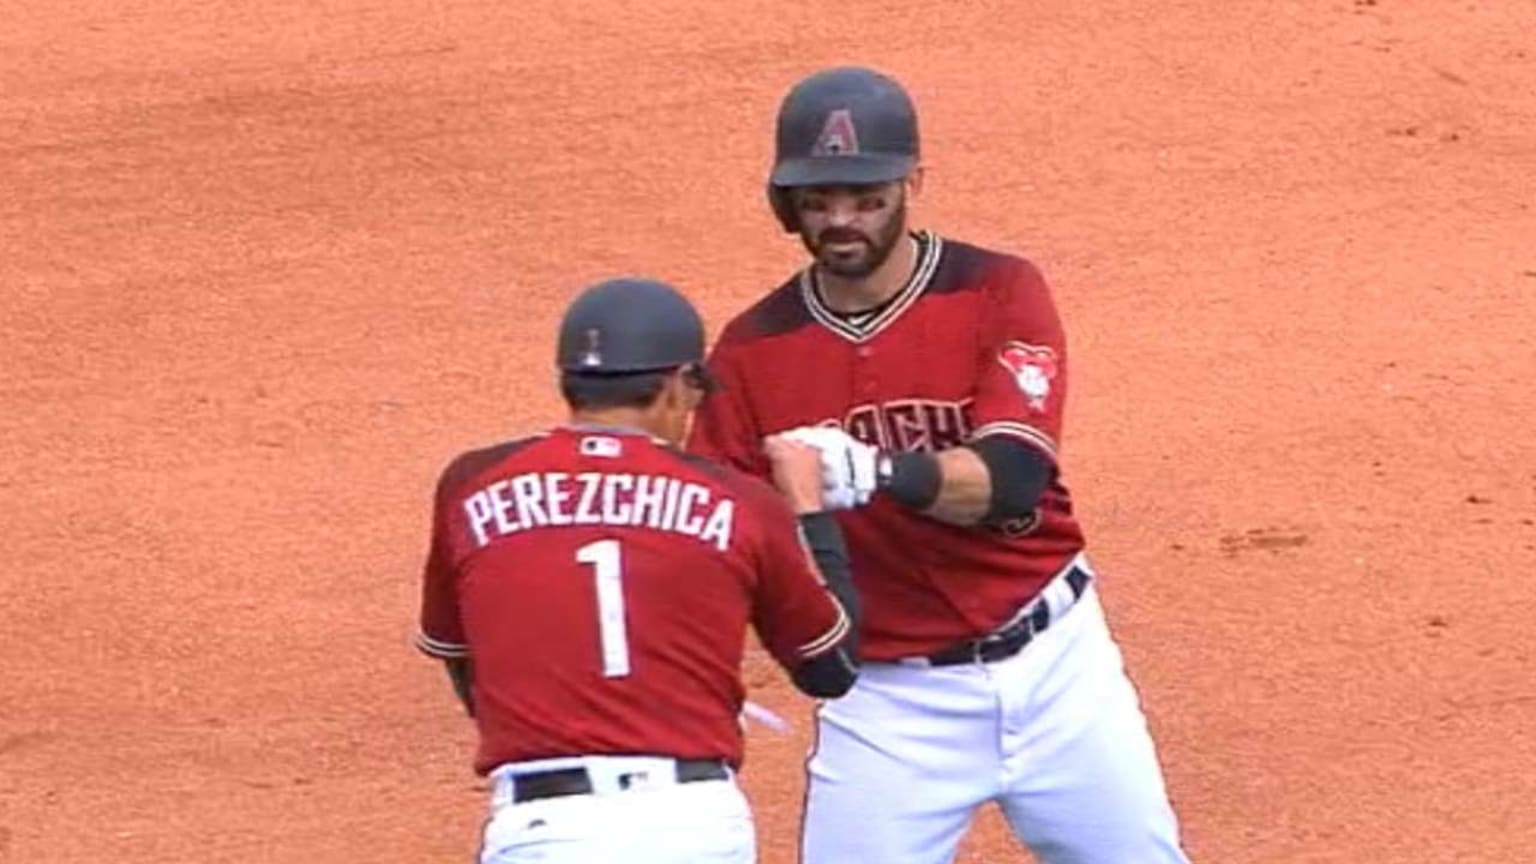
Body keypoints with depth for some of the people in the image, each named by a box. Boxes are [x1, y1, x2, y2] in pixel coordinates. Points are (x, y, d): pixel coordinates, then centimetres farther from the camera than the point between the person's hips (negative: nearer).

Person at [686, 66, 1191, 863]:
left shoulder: (997, 294, -9)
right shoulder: (754, 351, -4)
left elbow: (1013, 480, -22)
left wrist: (878, 473, -40)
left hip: (1051, 669, 0)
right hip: (886, 702, 0)